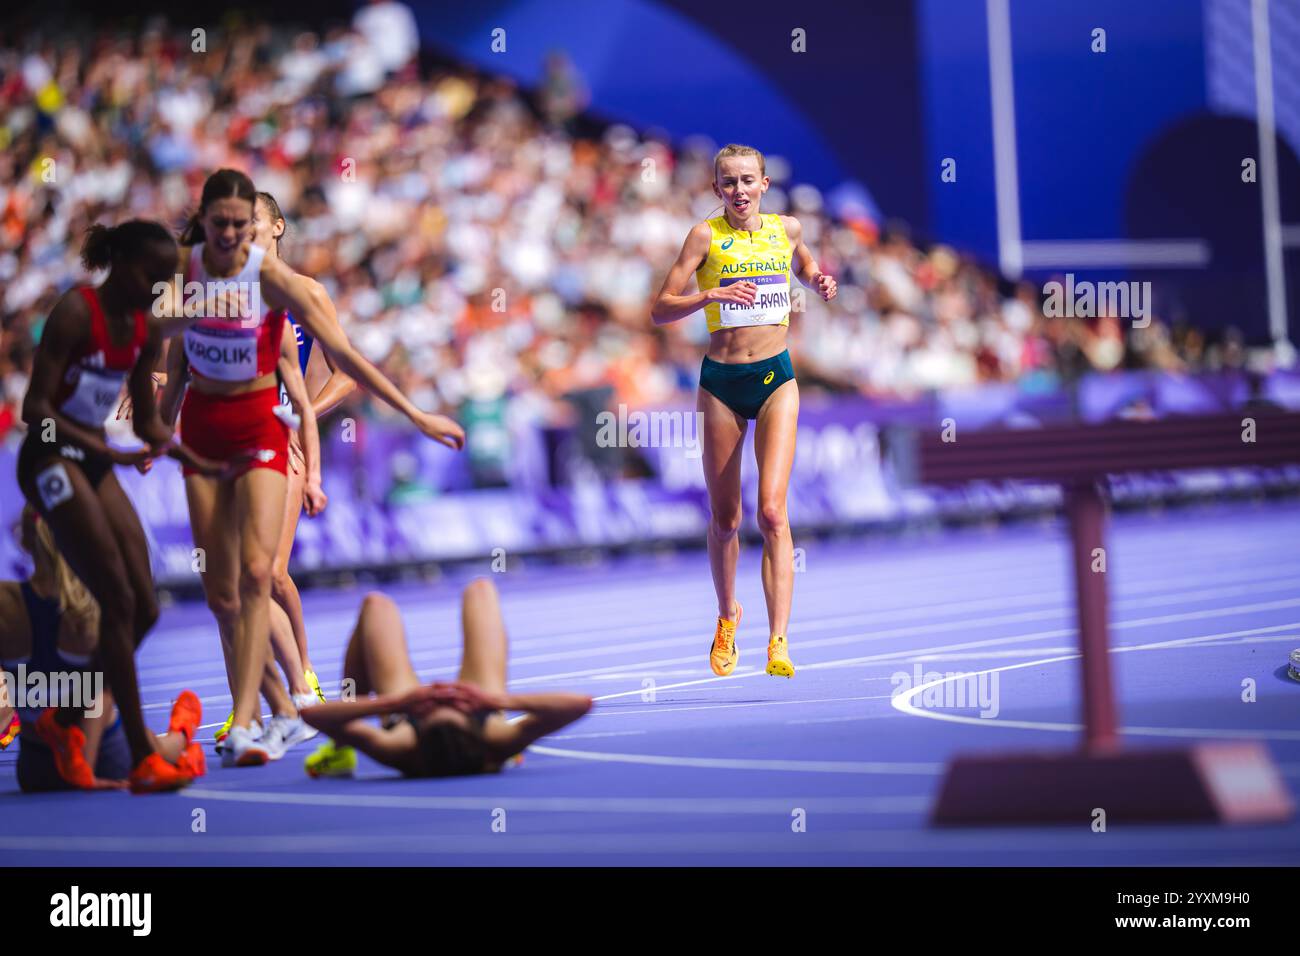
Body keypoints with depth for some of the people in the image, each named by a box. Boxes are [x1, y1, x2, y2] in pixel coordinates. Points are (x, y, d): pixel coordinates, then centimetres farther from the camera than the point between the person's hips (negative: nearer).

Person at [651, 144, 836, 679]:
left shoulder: (786, 228, 6)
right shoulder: (706, 235, -4)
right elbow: (660, 311, -7)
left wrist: (818, 283, 9)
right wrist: (712, 295, -23)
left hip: (776, 379, 0)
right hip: (721, 382, 0)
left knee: (772, 511, -14)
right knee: (724, 519, 9)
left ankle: (778, 642, -19)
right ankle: (728, 616, 35)